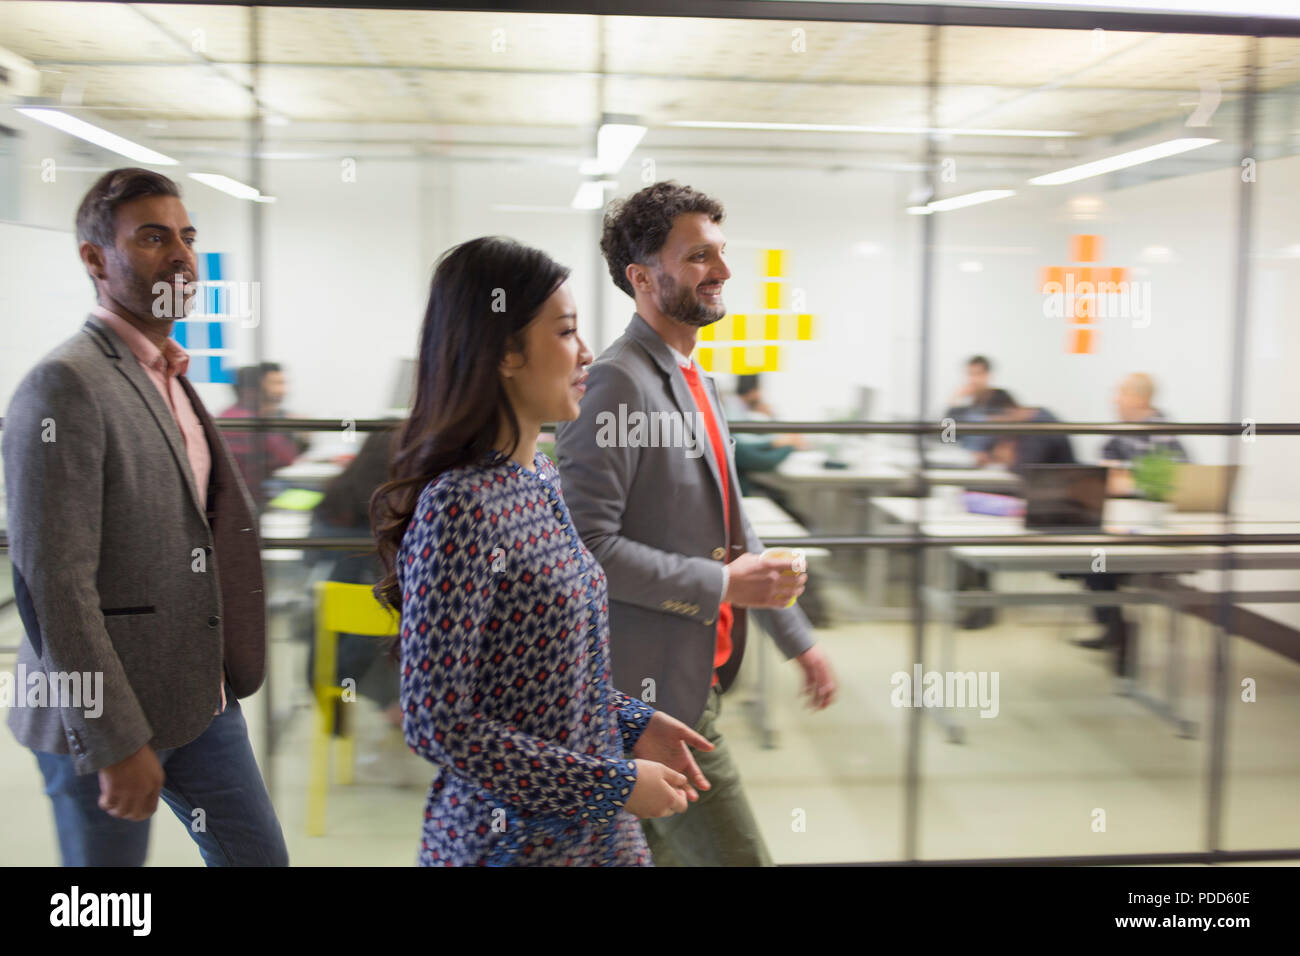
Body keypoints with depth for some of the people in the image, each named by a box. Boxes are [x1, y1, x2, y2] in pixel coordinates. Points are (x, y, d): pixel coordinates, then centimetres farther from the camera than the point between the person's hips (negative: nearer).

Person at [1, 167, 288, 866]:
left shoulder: (171, 377, 11)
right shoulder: (64, 386, -19)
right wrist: (116, 742, -21)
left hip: (200, 696, 8)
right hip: (103, 717, -8)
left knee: (259, 858, 15)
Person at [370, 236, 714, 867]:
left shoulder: (540, 476, 3)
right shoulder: (458, 507, -22)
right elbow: (435, 722, -22)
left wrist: (633, 723, 3)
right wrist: (614, 785, -19)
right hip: (510, 839, -7)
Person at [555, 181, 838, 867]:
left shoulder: (698, 384, 14)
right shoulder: (615, 385, -17)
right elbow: (588, 547, -23)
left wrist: (796, 637, 20)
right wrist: (721, 585, -20)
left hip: (700, 675, 10)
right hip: (653, 689, -10)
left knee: (667, 853, 19)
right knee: (738, 857, -2)